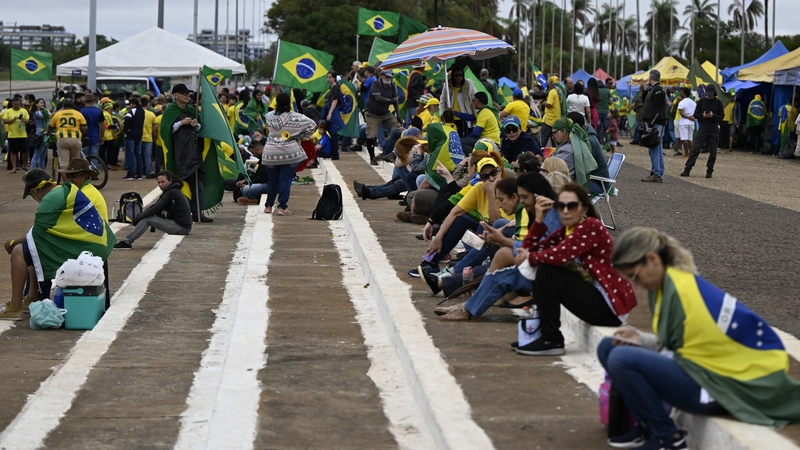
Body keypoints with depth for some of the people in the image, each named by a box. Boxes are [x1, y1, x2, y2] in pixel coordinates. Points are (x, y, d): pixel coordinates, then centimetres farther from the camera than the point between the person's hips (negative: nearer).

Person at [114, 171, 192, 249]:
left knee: (147, 219, -12)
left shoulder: (171, 192, -14)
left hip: (182, 227, -10)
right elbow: (154, 206, 12)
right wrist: (138, 217, 0)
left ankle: (127, 242, -9)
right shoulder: (172, 191, 15)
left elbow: (155, 209, -17)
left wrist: (137, 218, -11)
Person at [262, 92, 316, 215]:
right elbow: (312, 125, -4)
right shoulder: (295, 117, -8)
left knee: (272, 180, 14)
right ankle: (282, 207, -3)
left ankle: (268, 206, 23)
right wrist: (301, 137, 4)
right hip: (290, 153, -2)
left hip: (271, 153, 2)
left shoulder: (269, 116, -4)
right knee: (286, 180, 0)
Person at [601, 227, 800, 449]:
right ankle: (648, 427, 11)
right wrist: (639, 338, -2)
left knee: (621, 359, -24)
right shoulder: (664, 283, 6)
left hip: (719, 384, -10)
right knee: (608, 348, 9)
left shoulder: (681, 289, -22)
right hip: (700, 365, 10)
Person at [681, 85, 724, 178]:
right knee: (696, 150, -5)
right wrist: (702, 115, -13)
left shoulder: (718, 102, 4)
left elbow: (721, 116, 3)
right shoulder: (702, 101, 7)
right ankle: (687, 170, -7)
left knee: (713, 152, 2)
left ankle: (709, 171, 11)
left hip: (714, 130, 0)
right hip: (703, 129, 0)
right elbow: (695, 115, 7)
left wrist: (713, 115, -16)